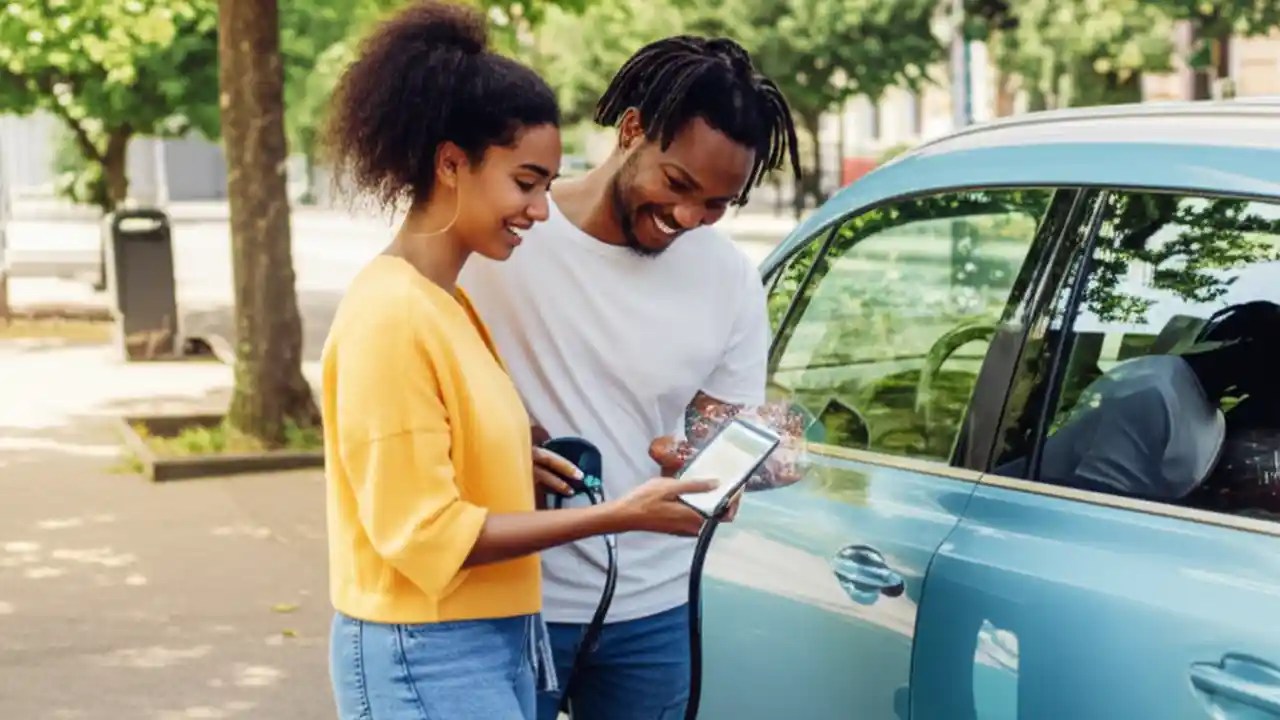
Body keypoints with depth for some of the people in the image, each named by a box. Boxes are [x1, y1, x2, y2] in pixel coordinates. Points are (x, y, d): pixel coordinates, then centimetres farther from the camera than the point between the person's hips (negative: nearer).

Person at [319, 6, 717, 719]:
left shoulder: (446, 302, 10)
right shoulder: (392, 314, -17)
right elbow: (423, 533, -19)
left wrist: (514, 461, 0)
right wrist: (616, 516, -18)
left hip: (490, 644, 9)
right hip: (428, 659, -9)